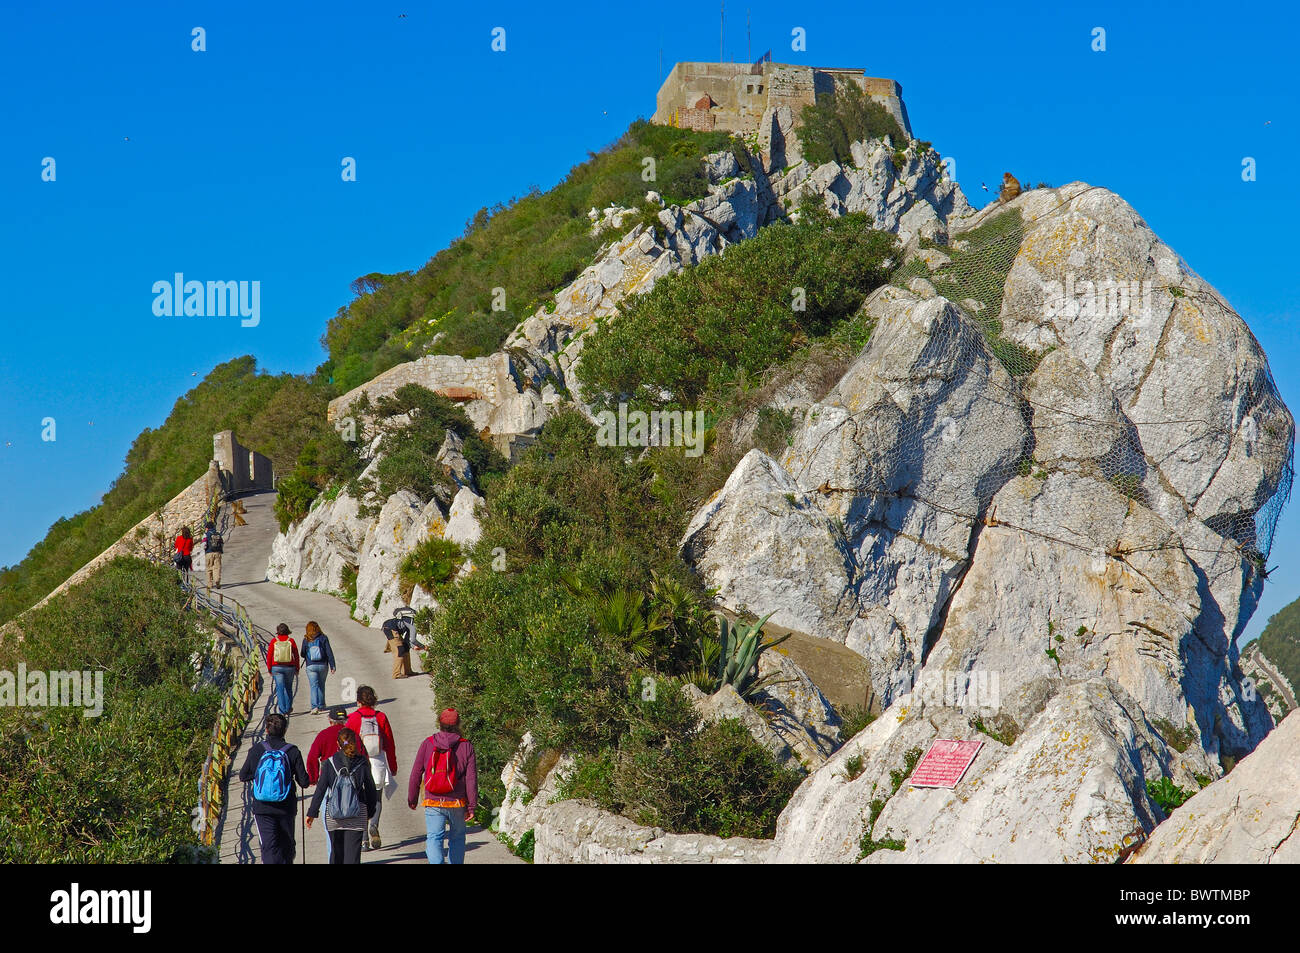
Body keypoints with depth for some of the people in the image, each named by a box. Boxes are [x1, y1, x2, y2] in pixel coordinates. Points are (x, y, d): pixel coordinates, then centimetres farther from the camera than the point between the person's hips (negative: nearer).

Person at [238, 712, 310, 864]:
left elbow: (243, 776, 5)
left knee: (268, 846, -2)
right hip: (286, 807, 0)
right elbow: (304, 782, -6)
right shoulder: (293, 752, -8)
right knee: (287, 845, 17)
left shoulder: (256, 750, -5)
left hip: (262, 807, 0)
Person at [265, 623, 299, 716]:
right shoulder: (291, 641, -3)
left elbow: (269, 656, -2)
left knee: (280, 688, 1)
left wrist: (269, 669, 7)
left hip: (277, 667, -1)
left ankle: (282, 710, -5)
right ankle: (288, 708, 23)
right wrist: (297, 669, 10)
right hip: (289, 667, 1)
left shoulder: (274, 641, -4)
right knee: (288, 688, 17)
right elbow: (296, 656, 0)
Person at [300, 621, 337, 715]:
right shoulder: (323, 638, -3)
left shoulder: (306, 640, -2)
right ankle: (321, 706, 23)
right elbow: (329, 652, -6)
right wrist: (332, 666, -3)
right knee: (321, 686, 16)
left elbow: (303, 654, 3)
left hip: (310, 666, -1)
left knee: (314, 686, -2)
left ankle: (314, 706, -19)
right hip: (323, 665, 1)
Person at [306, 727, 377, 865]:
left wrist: (312, 812, -2)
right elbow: (370, 789, 2)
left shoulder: (329, 763, -4)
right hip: (357, 814, -1)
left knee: (336, 850, 17)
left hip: (333, 815, 1)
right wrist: (371, 809, 16)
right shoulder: (363, 763, -4)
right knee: (353, 853, -3)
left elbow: (321, 789, -6)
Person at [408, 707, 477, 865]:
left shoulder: (427, 744, -1)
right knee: (457, 838, 17)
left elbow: (416, 774, 1)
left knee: (434, 838, 0)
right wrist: (472, 805, 1)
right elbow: (471, 778, -4)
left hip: (433, 803, 0)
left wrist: (412, 798, 13)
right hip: (457, 804, 1)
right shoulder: (466, 746, -2)